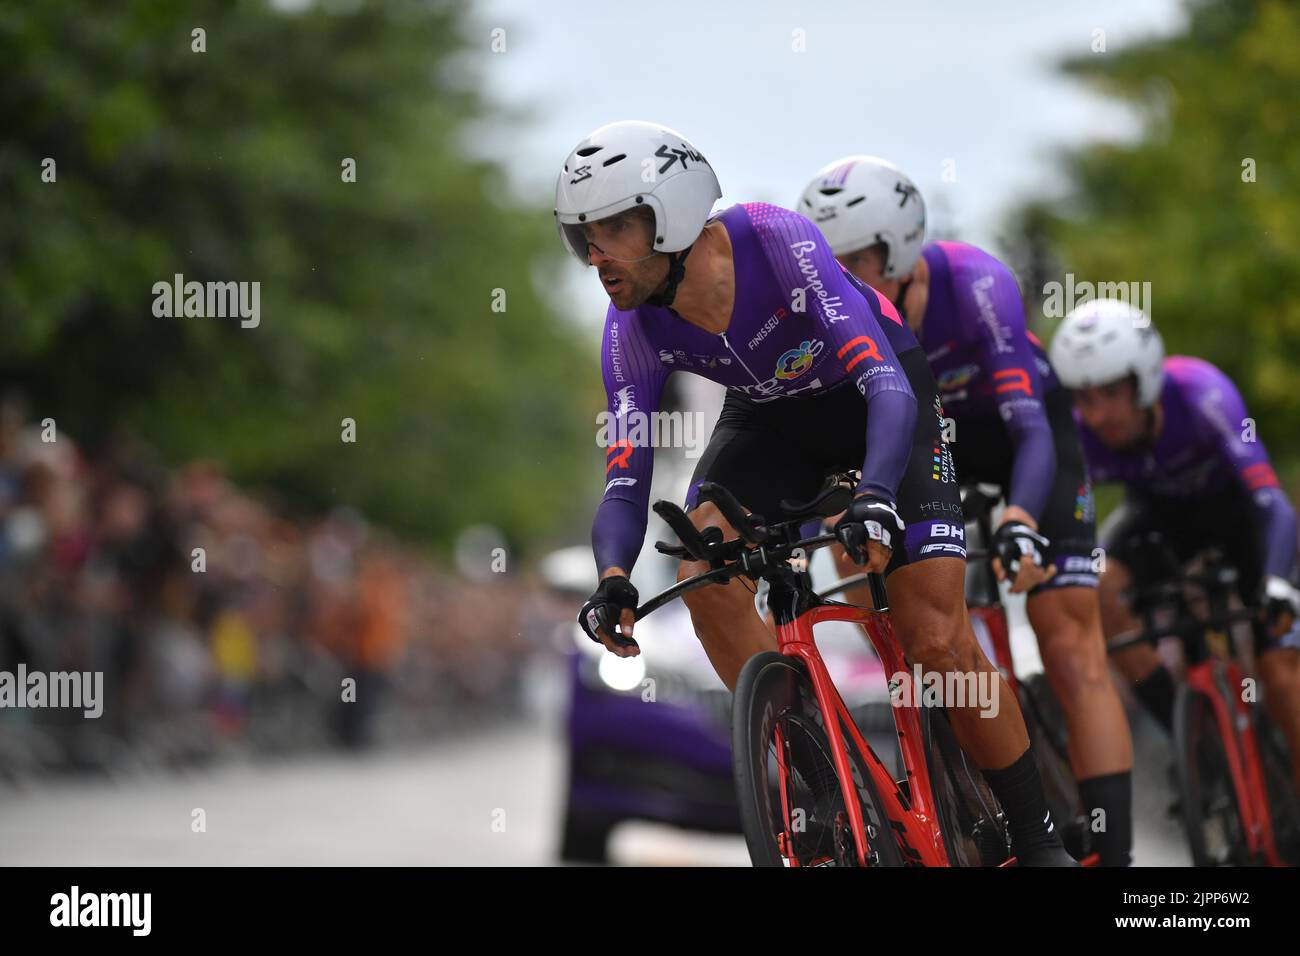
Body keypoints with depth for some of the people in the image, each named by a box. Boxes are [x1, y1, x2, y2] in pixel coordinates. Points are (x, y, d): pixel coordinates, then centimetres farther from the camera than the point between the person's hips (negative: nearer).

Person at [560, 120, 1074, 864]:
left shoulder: (776, 241, -35)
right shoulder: (633, 329, -21)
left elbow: (886, 384, -41)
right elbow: (625, 481, -23)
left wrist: (876, 499, -59)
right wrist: (614, 578, -44)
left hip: (875, 394, -4)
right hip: (772, 417, 4)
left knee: (938, 640, -13)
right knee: (705, 574, -24)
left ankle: (1038, 838, 5)